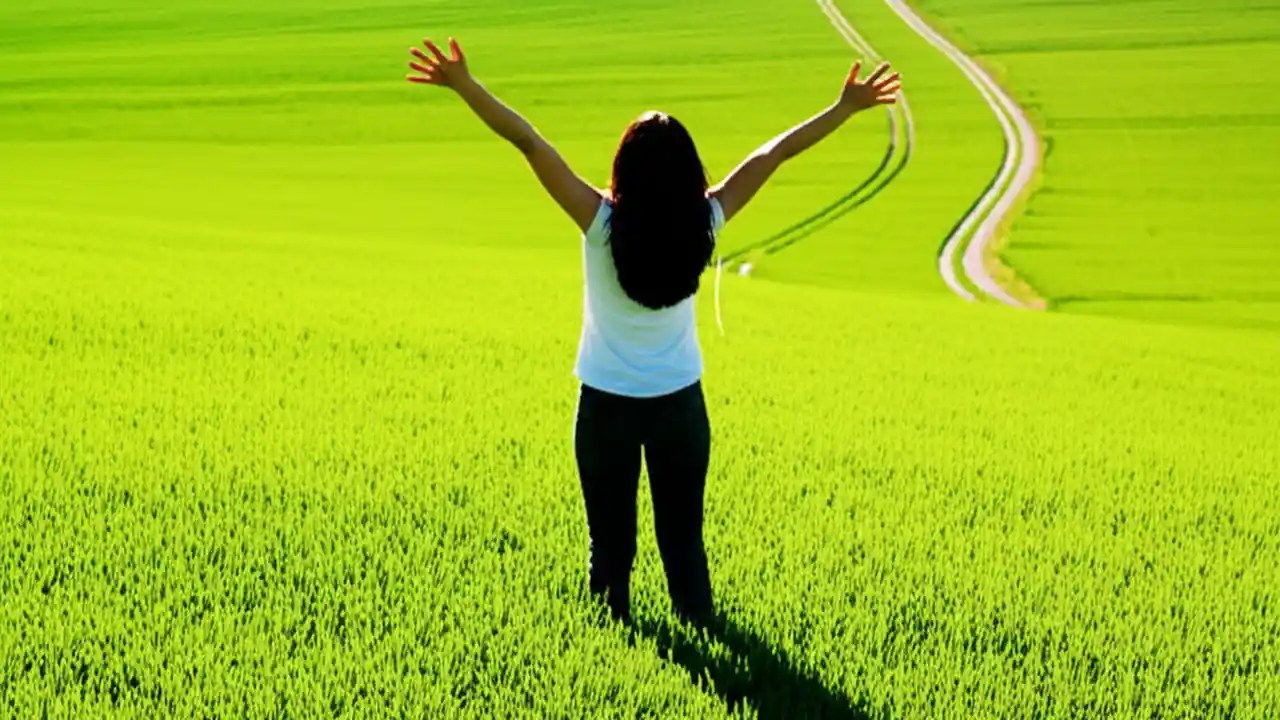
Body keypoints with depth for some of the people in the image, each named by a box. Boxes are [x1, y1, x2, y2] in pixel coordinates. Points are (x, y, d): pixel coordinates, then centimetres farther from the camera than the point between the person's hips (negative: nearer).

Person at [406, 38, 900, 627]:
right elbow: (774, 153, -6)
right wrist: (845, 107, 0)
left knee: (610, 543, 10)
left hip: (607, 404, -2)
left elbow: (529, 142, -21)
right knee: (684, 540, 13)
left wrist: (464, 85, -21)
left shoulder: (602, 224, -19)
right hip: (679, 404, 2)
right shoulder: (703, 224, -13)